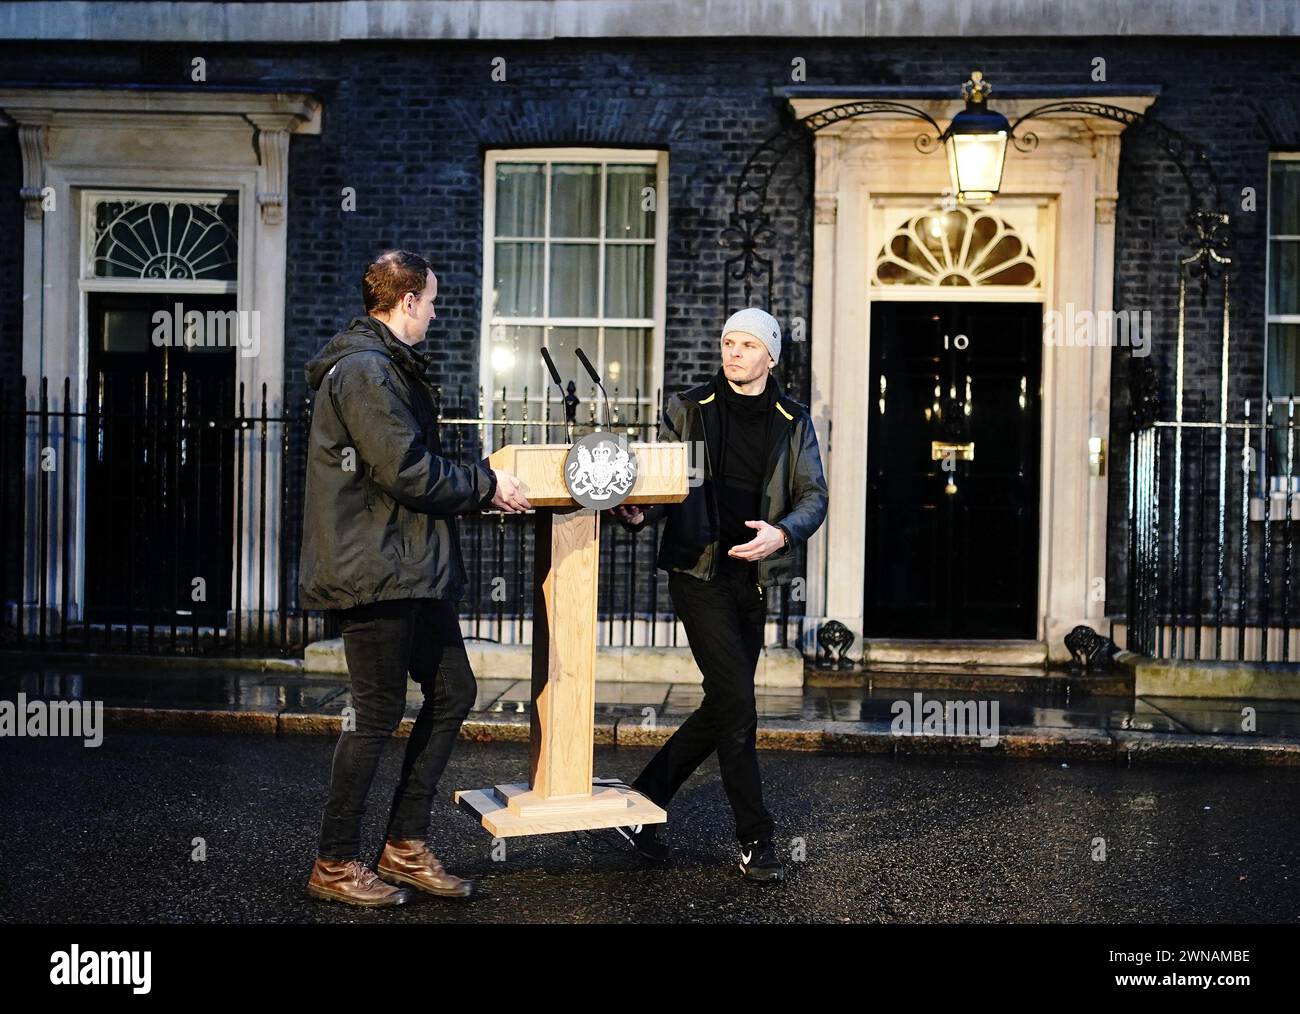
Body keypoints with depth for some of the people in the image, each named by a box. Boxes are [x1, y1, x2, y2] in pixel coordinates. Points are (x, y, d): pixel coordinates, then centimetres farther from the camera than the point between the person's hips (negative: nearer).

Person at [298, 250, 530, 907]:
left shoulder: (390, 367, 19)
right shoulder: (364, 370, -14)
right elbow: (407, 473, -20)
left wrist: (480, 495, 14)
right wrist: (486, 484, -9)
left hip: (412, 570, 11)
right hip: (374, 572, -11)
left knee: (452, 692, 12)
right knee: (380, 714, -2)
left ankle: (405, 846, 21)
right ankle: (335, 864, 14)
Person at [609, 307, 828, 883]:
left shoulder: (794, 423, 10)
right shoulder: (688, 411, 5)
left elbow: (813, 495, 3)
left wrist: (783, 532, -18)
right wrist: (638, 514, -20)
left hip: (753, 579, 4)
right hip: (698, 571, -4)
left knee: (723, 707, 8)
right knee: (736, 703, -10)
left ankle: (642, 804, 23)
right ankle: (755, 840, 1)